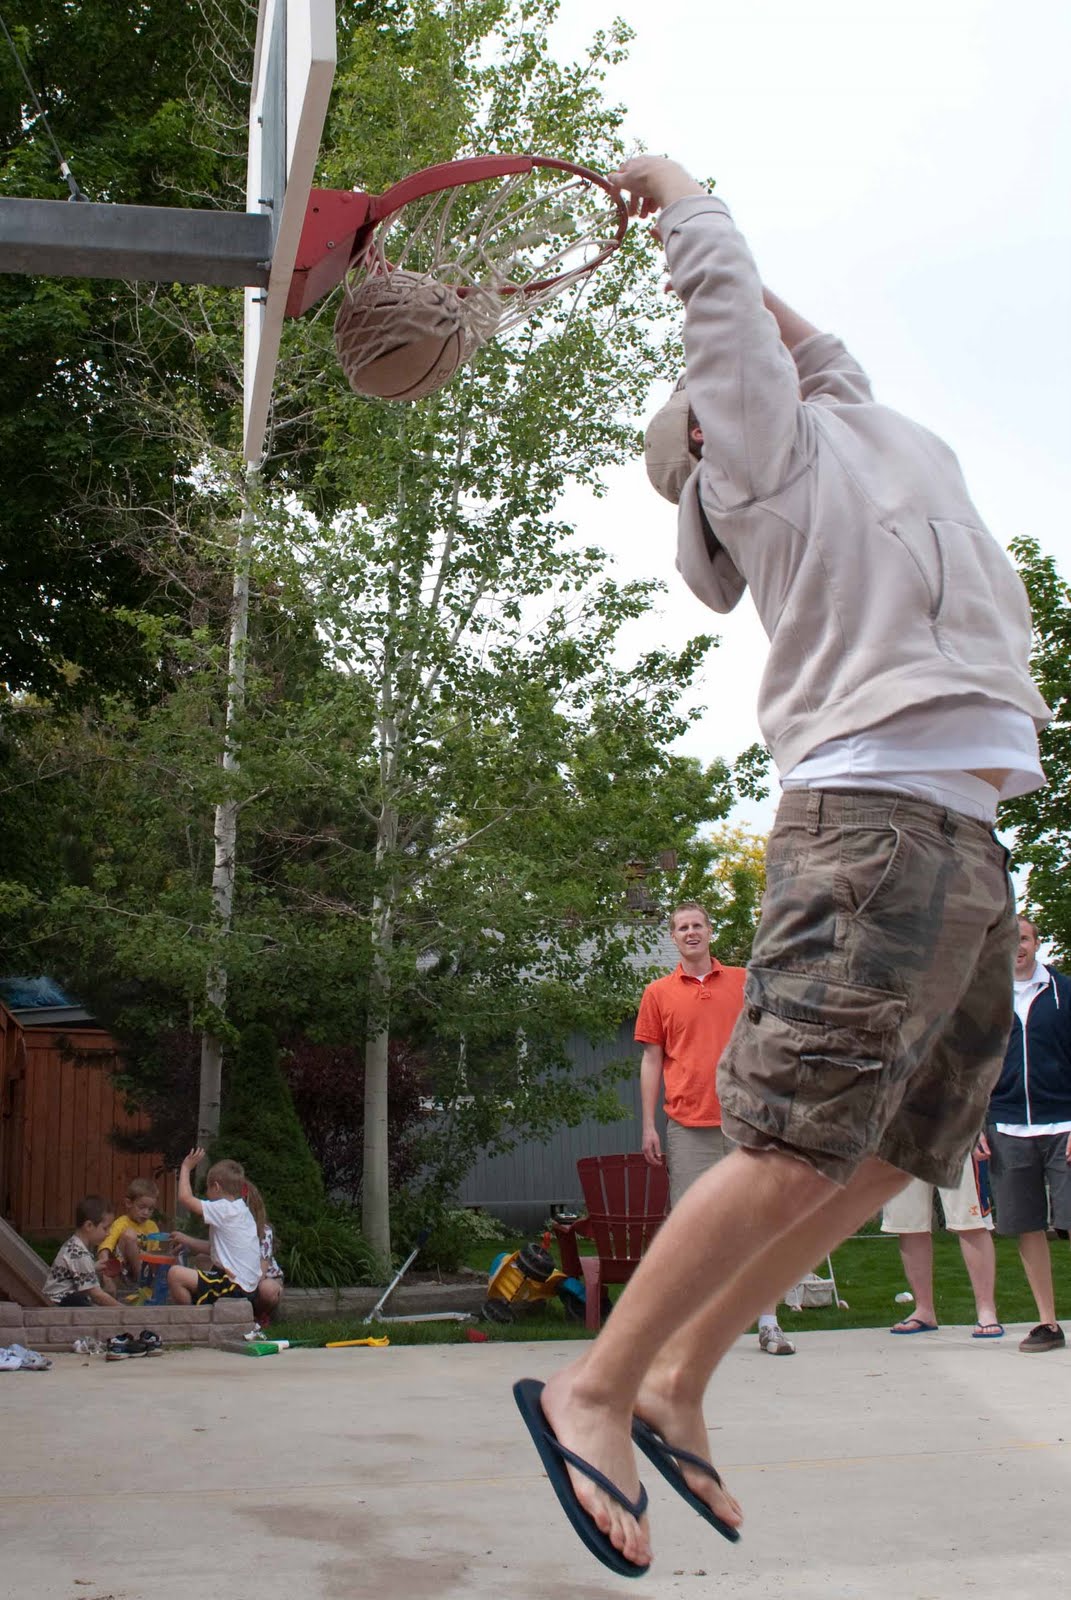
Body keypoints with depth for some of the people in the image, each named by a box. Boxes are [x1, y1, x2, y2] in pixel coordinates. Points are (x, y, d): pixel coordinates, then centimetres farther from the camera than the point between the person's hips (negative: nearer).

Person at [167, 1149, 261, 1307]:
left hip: (235, 1287, -10)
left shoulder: (224, 1210, -14)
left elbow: (185, 1198, -15)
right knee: (204, 1263, 35)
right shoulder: (241, 1210, 14)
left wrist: (186, 1167, -2)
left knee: (175, 1274, -14)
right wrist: (187, 1241, 21)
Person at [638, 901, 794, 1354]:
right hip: (687, 1125, 0)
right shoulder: (658, 993, 8)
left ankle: (768, 1323, 5)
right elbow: (652, 1061, 9)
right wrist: (649, 1126, 3)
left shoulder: (744, 982, 10)